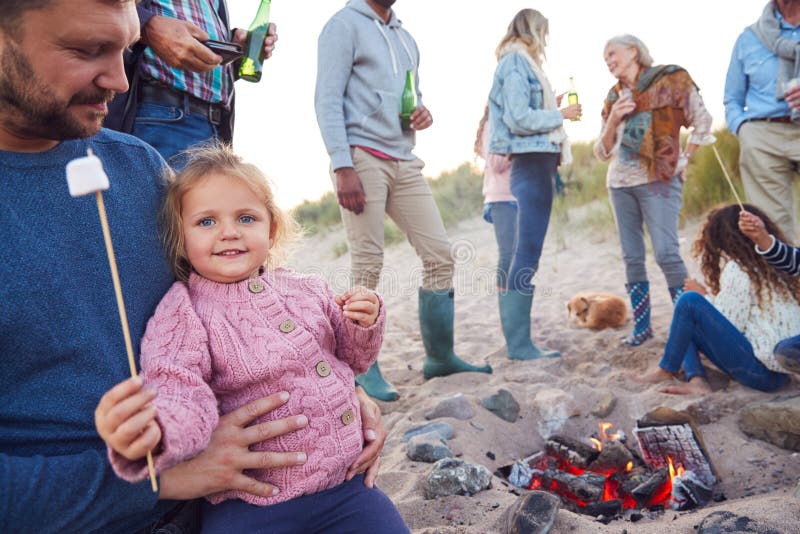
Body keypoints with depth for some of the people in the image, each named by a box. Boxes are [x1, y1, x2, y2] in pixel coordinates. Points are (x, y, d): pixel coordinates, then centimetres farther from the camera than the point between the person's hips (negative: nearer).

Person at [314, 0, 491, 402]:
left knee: (440, 255, 2)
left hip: (404, 161, 7)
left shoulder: (404, 38, 23)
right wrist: (343, 167, -19)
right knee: (367, 268, -7)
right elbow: (327, 100, -8)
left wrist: (423, 112, 4)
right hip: (362, 158, -7)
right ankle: (364, 369, 3)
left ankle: (439, 357, 13)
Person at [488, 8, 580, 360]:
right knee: (526, 256, -10)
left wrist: (552, 111, 13)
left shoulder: (520, 63, 22)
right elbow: (519, 118, -15)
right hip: (531, 162, -10)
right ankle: (519, 344, -6)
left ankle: (517, 340, 14)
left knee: (524, 255, 9)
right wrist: (560, 115, -5)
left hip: (534, 163, 10)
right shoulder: (516, 63, -6)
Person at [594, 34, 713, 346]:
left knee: (666, 252, -16)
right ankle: (641, 326, 10)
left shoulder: (670, 80, 3)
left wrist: (684, 160, -2)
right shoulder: (614, 98, 16)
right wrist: (613, 120, -1)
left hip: (658, 180, -5)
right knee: (631, 257, 4)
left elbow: (703, 121, 3)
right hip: (620, 183, 5)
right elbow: (602, 152, 14)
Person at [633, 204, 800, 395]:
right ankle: (696, 380, -7)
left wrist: (704, 297, 0)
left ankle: (666, 370, 1)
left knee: (690, 301, -13)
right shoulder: (772, 267, 14)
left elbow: (727, 323, -14)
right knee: (687, 327, 14)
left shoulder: (738, 269, -12)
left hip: (761, 370, -9)